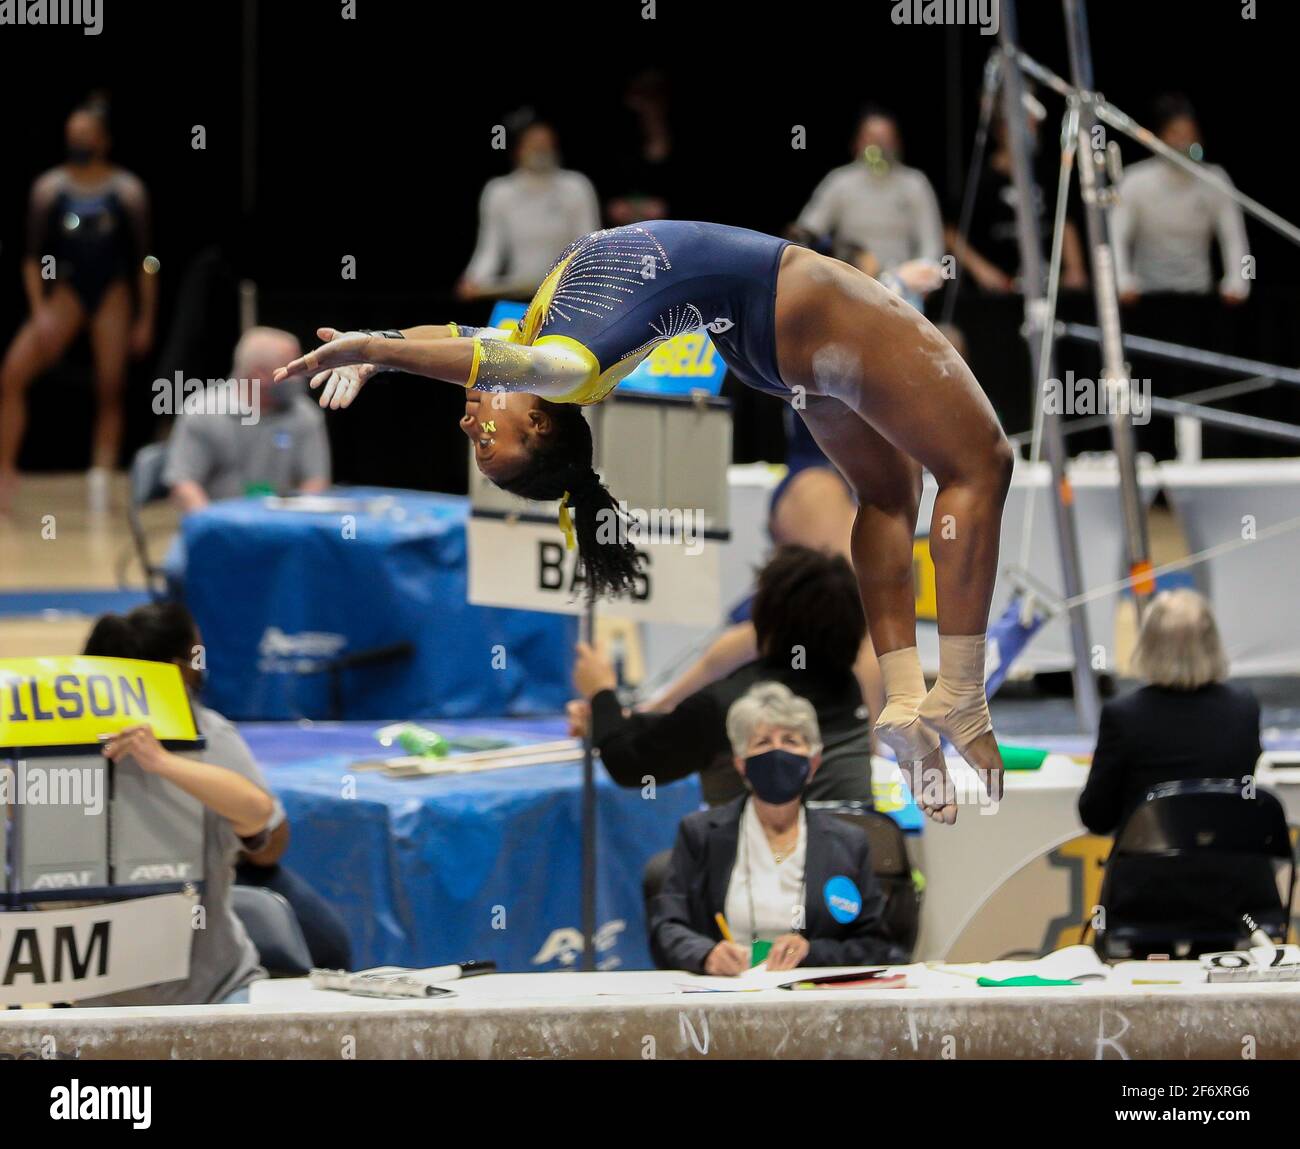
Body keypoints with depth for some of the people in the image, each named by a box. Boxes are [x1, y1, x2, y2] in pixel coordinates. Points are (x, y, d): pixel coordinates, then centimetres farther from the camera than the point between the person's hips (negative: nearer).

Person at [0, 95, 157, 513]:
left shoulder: (127, 191, -1)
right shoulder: (49, 188, 0)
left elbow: (144, 260, 3)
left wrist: (145, 321, 0)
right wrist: (38, 312, -8)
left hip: (112, 295, 0)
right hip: (65, 293, 0)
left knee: (110, 392, -2)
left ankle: (101, 477, 5)